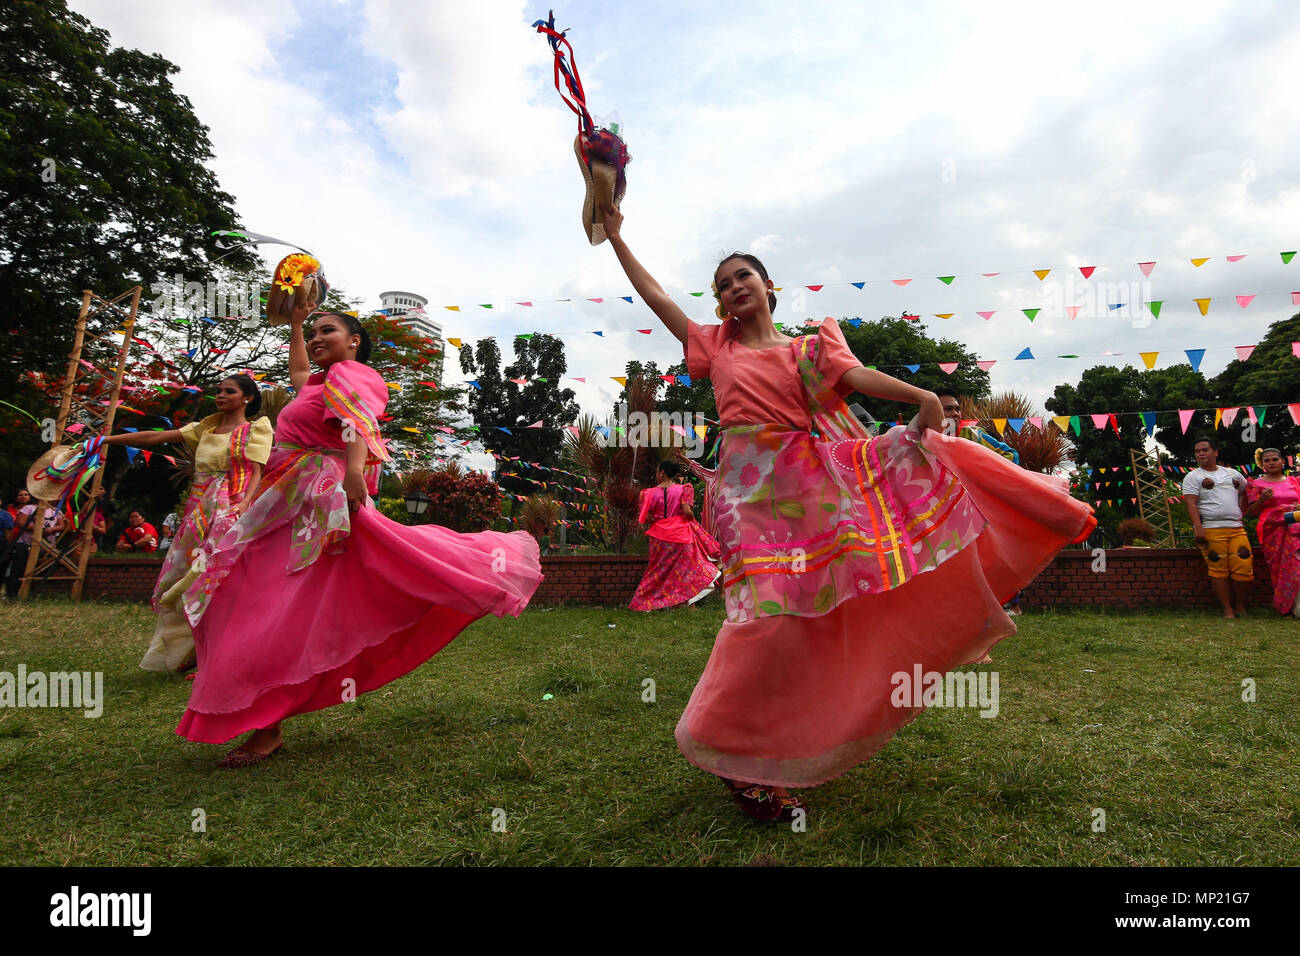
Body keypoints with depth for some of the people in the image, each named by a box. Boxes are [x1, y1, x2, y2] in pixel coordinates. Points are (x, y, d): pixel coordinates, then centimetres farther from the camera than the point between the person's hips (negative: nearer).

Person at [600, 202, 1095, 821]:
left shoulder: (806, 349, 15)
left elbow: (858, 377, -2)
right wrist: (615, 236, 18)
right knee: (773, 611, -12)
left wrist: (921, 396, -20)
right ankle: (733, 753, -1)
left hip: (810, 483, 3)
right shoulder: (716, 346, 14)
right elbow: (654, 295, 14)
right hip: (752, 489, -3)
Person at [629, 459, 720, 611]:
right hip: (680, 534, -1)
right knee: (688, 565, 13)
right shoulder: (682, 490, -6)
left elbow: (646, 518, -6)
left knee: (659, 569, 12)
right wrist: (692, 517, 6)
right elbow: (687, 511, -16)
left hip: (659, 535, 1)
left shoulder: (651, 493, -4)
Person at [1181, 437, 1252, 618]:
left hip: (1237, 529, 4)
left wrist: (1242, 513, 19)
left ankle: (1240, 607, 11)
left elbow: (1245, 492, 33)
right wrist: (1198, 527, -16)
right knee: (1219, 570, -6)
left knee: (1244, 569, -5)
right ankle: (1227, 609, 1)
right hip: (1212, 531, -4)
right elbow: (1190, 503, -5)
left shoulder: (1233, 474, 18)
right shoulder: (1192, 477, 4)